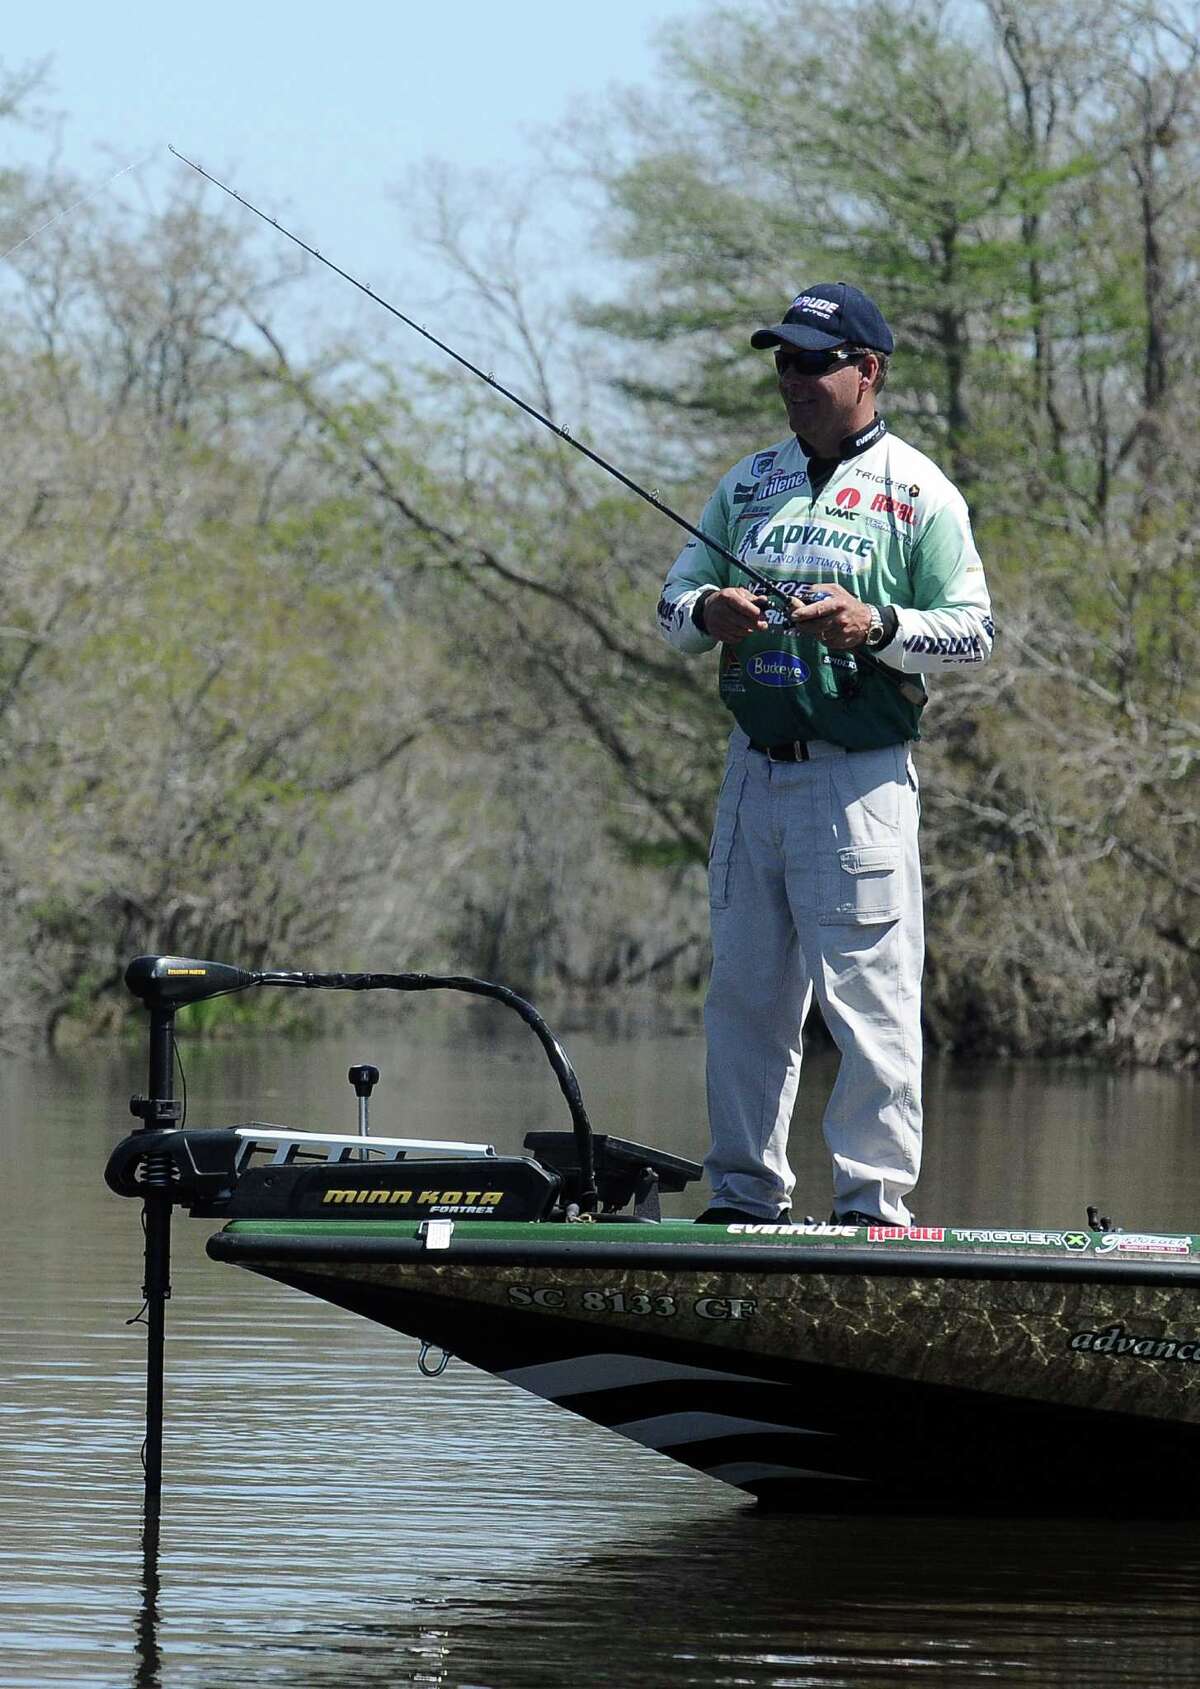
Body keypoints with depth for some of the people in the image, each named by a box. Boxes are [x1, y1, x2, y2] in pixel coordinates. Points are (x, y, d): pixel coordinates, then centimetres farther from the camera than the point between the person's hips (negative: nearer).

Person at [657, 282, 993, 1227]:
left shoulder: (918, 493, 0)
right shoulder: (751, 484, 15)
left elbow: (973, 635, -3)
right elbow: (672, 602, 15)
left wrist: (877, 627, -20)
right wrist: (708, 612, -9)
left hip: (859, 779, -6)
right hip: (754, 768, 6)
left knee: (868, 997, -8)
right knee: (744, 994, 8)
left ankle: (874, 1200, -6)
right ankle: (746, 1194, 15)